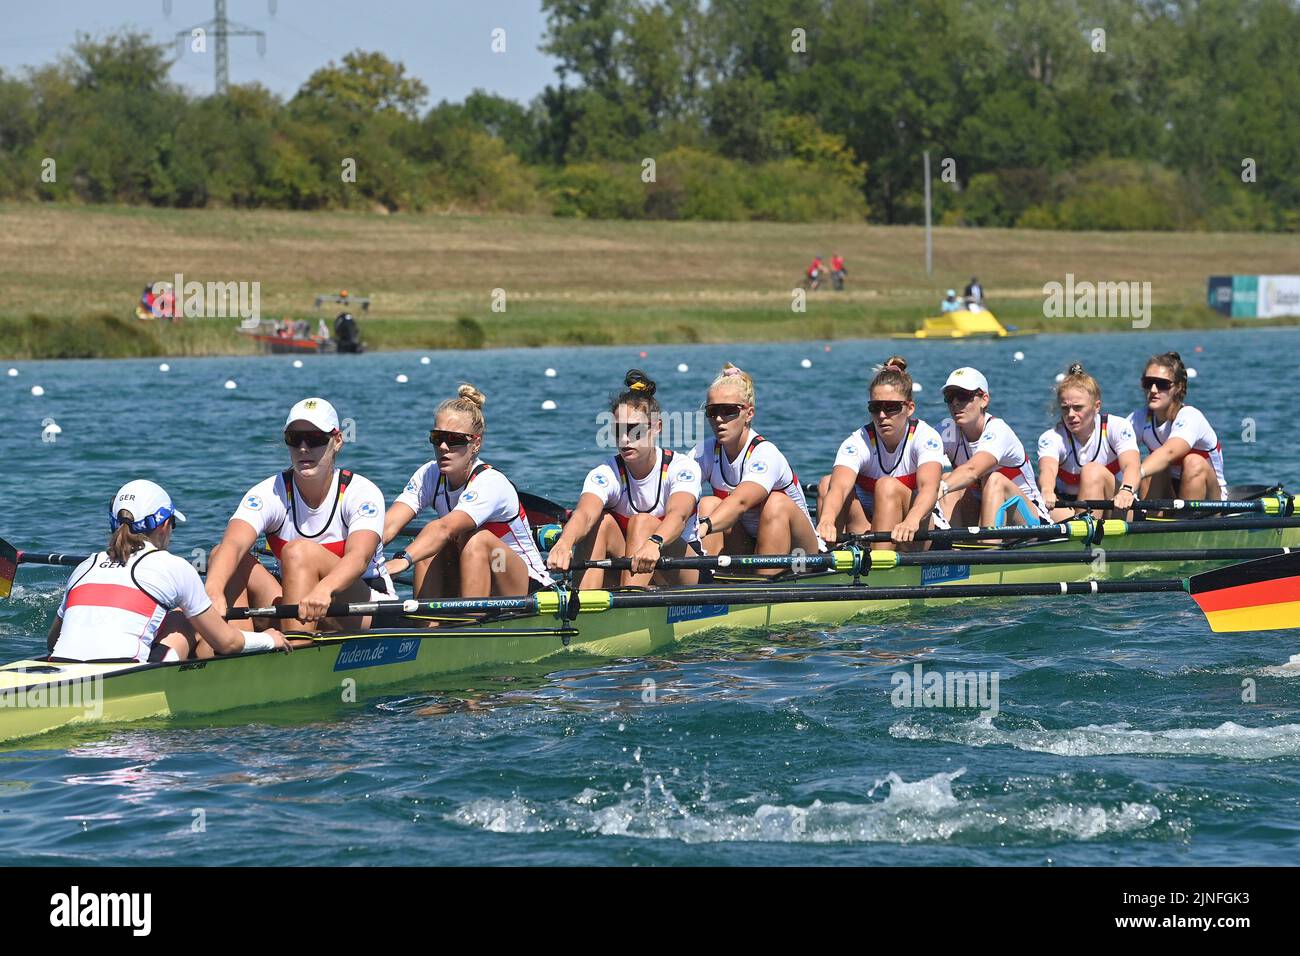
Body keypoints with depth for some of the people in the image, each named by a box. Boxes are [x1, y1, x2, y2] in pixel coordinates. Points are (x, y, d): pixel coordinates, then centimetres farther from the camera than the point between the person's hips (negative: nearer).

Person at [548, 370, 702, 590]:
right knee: (602, 522, -24)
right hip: (623, 572, 2)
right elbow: (585, 513, -30)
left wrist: (655, 543, -57)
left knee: (643, 522, -28)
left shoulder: (683, 467, -12)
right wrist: (565, 543, -55)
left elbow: (677, 514, -34)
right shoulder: (606, 474, -8)